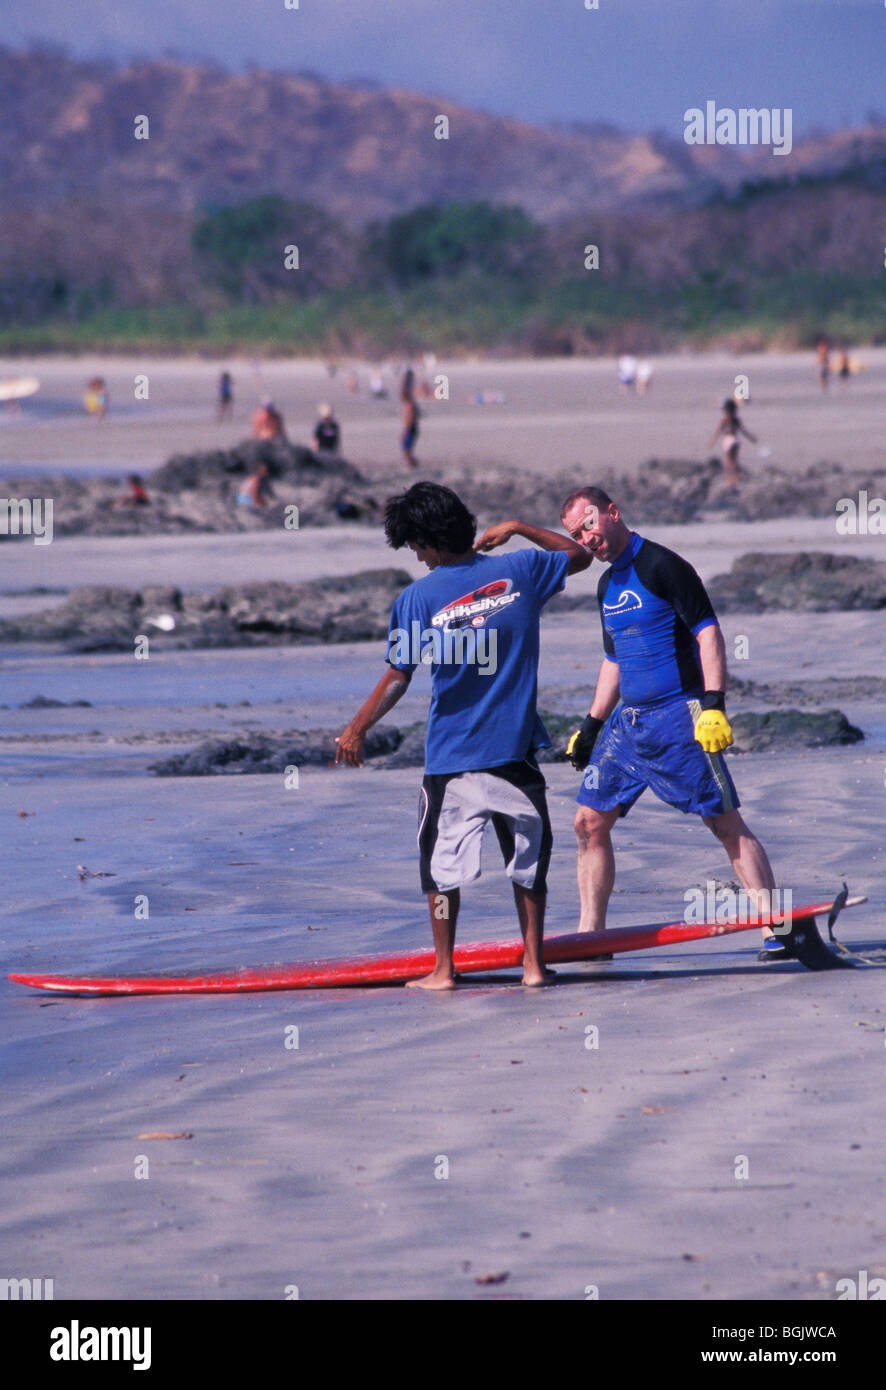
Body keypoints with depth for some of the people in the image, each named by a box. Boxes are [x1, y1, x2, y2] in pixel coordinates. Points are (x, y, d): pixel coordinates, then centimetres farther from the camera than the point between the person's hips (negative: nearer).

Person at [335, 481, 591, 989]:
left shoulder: (418, 598, -10)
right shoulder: (519, 570, -2)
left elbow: (397, 679, -6)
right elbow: (579, 555, 16)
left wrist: (356, 731, 6)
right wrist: (518, 529, 21)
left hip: (452, 755, -2)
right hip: (516, 747, 2)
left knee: (443, 859, 9)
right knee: (528, 855, 13)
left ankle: (444, 968, 10)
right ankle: (534, 963, 12)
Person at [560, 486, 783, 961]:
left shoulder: (661, 566, -10)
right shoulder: (607, 586, 16)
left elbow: (708, 632, -13)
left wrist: (713, 705, -22)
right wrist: (592, 725, 23)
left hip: (680, 716, -8)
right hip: (628, 720, 8)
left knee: (725, 822, -8)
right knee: (590, 821, 4)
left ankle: (776, 931, -8)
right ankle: (590, 935, 12)